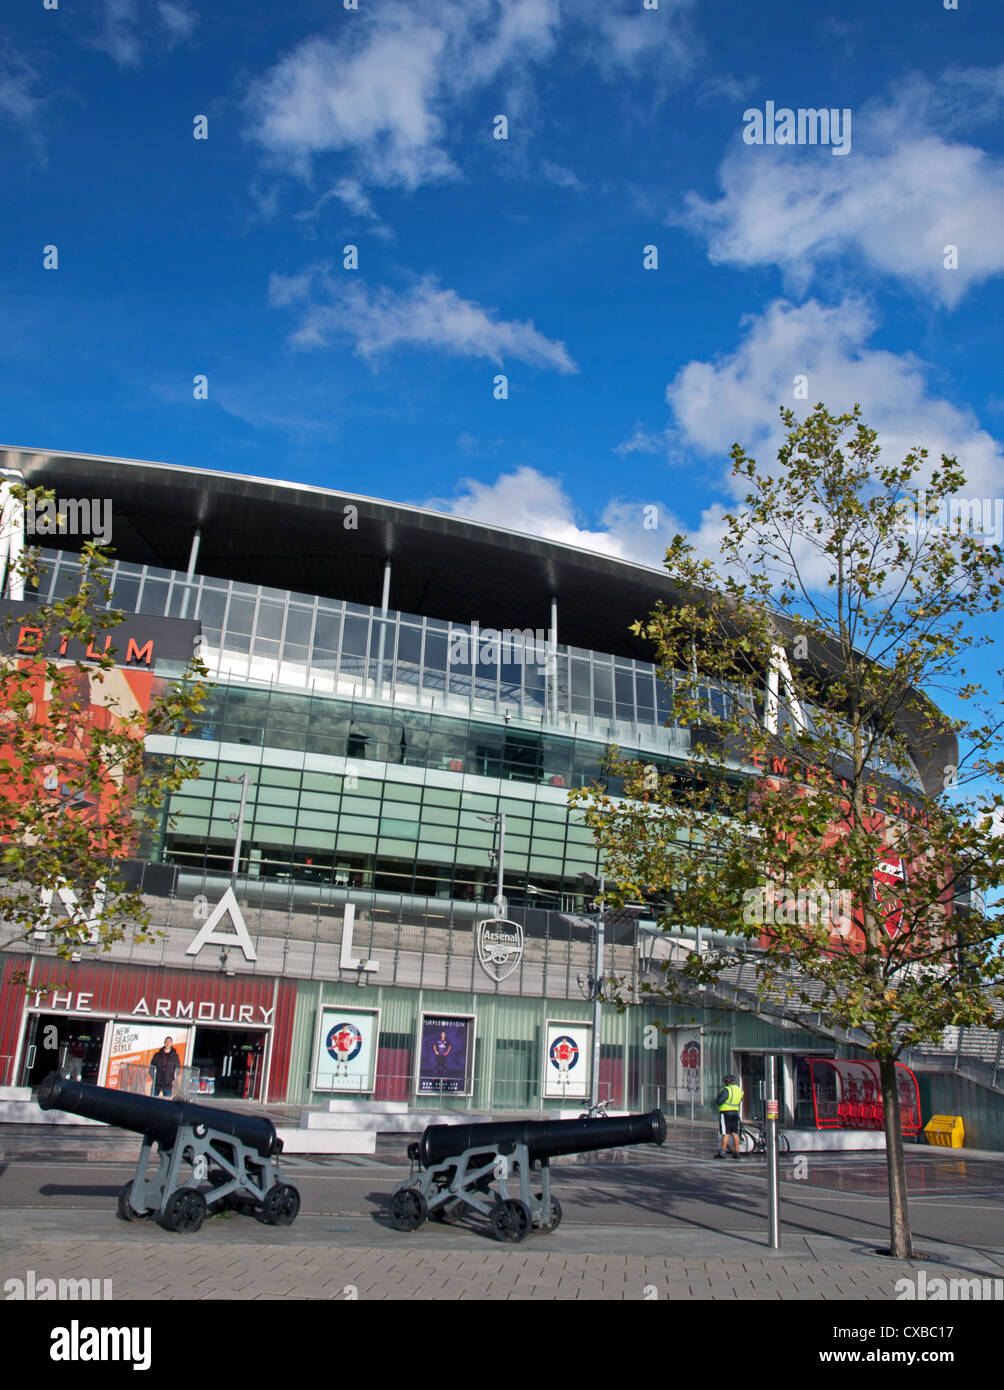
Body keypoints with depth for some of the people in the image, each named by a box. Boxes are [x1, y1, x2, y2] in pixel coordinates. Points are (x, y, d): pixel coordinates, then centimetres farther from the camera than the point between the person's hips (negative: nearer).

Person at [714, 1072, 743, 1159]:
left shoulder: (727, 1090, -15)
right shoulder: (739, 1090, 10)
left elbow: (719, 1101, -20)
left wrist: (717, 1097, 1)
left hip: (726, 1113, -7)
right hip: (735, 1112, 7)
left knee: (725, 1133, -6)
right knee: (735, 1133, 8)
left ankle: (722, 1152, -4)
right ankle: (736, 1153, 7)